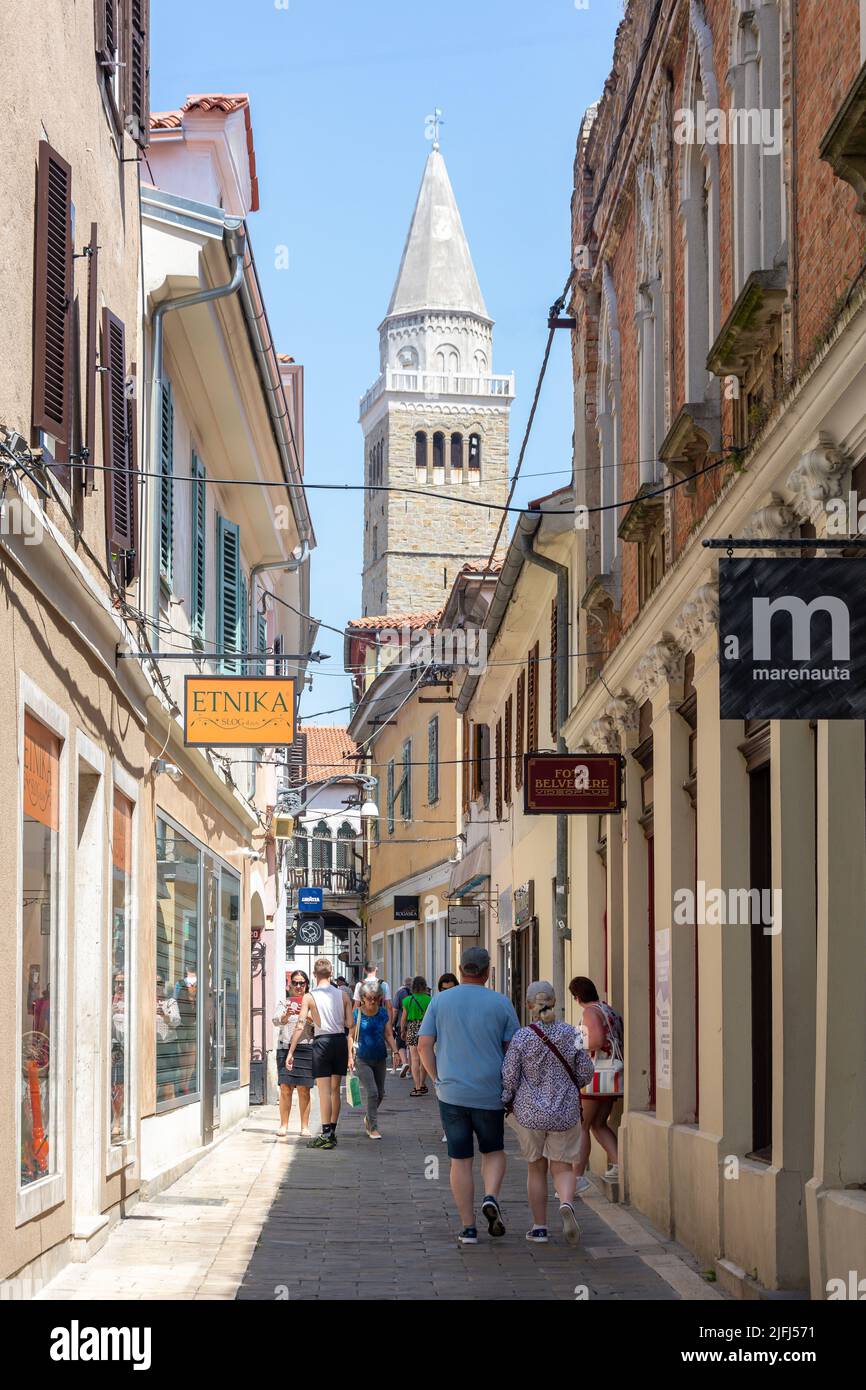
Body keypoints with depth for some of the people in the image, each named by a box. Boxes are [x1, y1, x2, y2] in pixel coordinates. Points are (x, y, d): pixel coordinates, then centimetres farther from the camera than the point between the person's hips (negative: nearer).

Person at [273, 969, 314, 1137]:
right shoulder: (285, 1002, 12)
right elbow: (277, 1020, -2)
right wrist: (286, 1015, -24)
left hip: (305, 1046, -1)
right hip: (285, 1046, 1)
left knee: (303, 1089, -1)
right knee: (285, 1088, -2)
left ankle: (305, 1126, 5)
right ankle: (283, 1125, 4)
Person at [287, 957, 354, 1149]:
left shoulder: (310, 997, -4)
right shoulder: (342, 996, 6)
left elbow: (300, 1026, -9)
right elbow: (350, 1026, 3)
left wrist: (291, 1052, -6)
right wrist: (350, 1054, 8)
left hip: (322, 1041, -4)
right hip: (341, 1041, 4)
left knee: (324, 1091, -3)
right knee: (335, 1090, 14)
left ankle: (326, 1135, -7)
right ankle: (332, 1132, 21)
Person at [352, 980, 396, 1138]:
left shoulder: (383, 1013, 0)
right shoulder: (357, 1014, -9)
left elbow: (388, 1035, 5)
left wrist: (395, 1051, -8)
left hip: (380, 1058, 4)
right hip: (363, 1059, -4)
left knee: (380, 1094, 12)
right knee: (372, 1092, -13)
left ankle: (368, 1119, 37)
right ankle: (373, 1128, -3)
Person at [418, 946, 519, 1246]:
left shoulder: (440, 1001, 1)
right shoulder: (501, 1004, -2)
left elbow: (424, 1045, -1)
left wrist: (437, 1079, 9)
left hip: (451, 1093, 1)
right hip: (489, 1093, -1)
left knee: (461, 1160, 7)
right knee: (494, 1151, 18)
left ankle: (469, 1228, 6)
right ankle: (491, 1197, -8)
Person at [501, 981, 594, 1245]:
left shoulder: (521, 1037, -12)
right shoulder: (570, 1034, -6)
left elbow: (509, 1078, -10)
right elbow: (585, 1072, 0)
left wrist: (503, 1105, 8)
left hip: (530, 1112, -1)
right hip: (565, 1113, 1)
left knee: (536, 1167, 15)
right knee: (562, 1168, 10)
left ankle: (539, 1227, 17)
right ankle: (566, 1205, -19)